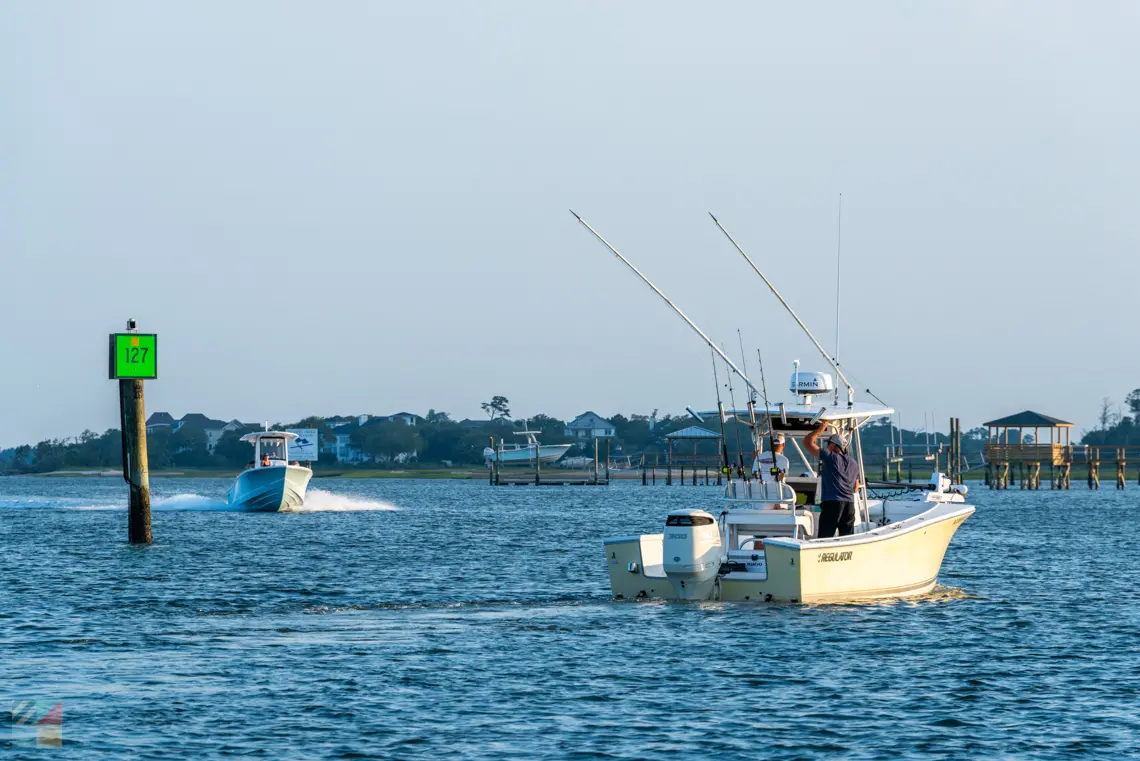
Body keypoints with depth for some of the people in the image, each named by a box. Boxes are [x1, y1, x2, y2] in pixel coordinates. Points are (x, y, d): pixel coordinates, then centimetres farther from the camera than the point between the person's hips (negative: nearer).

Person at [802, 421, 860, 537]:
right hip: (850, 504, 6)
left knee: (824, 538, -6)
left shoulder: (830, 457, -5)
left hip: (832, 503, -6)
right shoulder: (853, 463, 16)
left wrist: (821, 429, 6)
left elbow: (808, 442, -4)